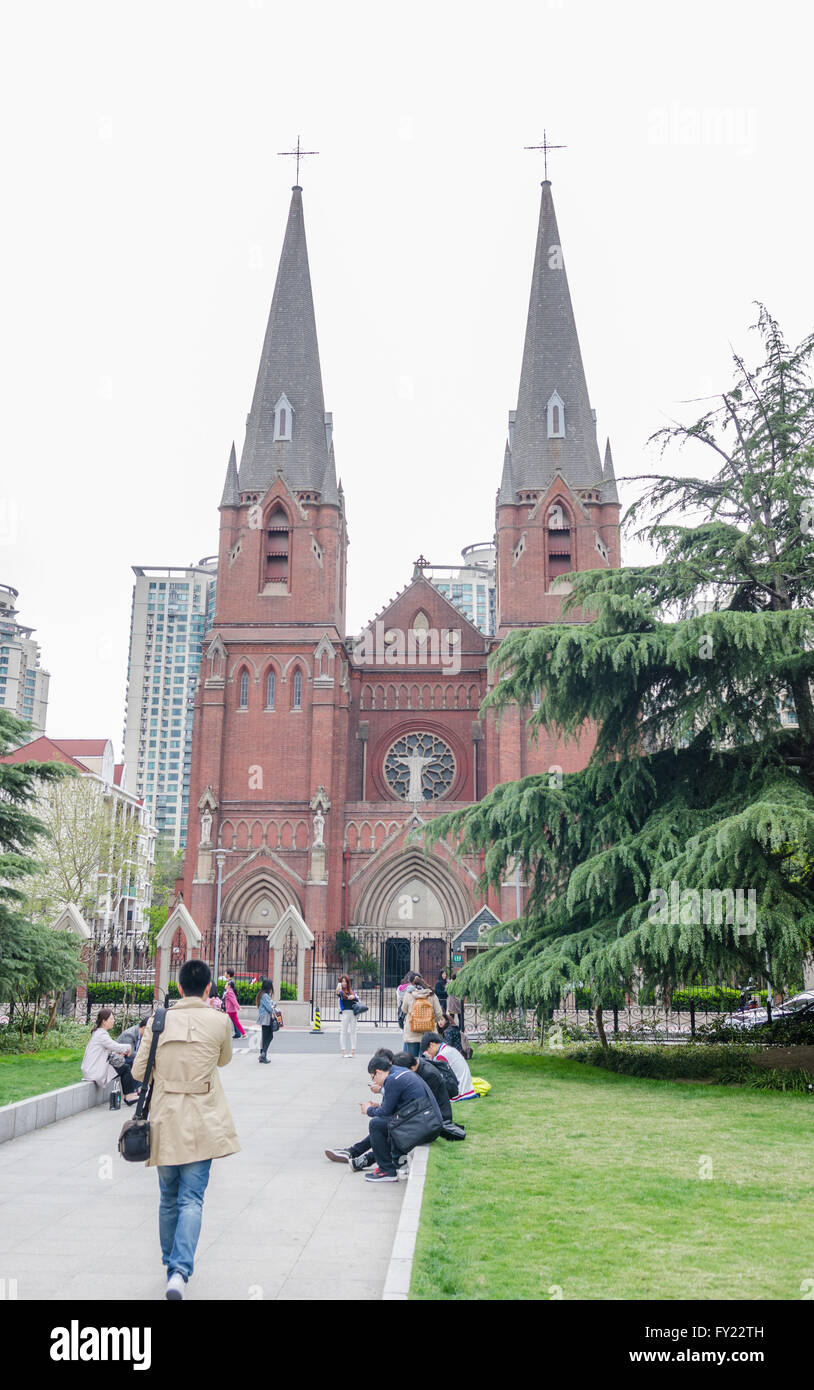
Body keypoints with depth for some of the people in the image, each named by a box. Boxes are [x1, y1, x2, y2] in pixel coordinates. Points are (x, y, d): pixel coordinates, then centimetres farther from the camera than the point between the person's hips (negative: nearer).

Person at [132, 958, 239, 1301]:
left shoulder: (159, 1020, -3)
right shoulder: (218, 1021, -7)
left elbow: (139, 1071, 1)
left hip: (164, 1121, 3)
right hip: (201, 1124, -2)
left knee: (168, 1198, 17)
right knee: (191, 1199, -2)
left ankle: (171, 1264, 29)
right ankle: (180, 1270, -18)